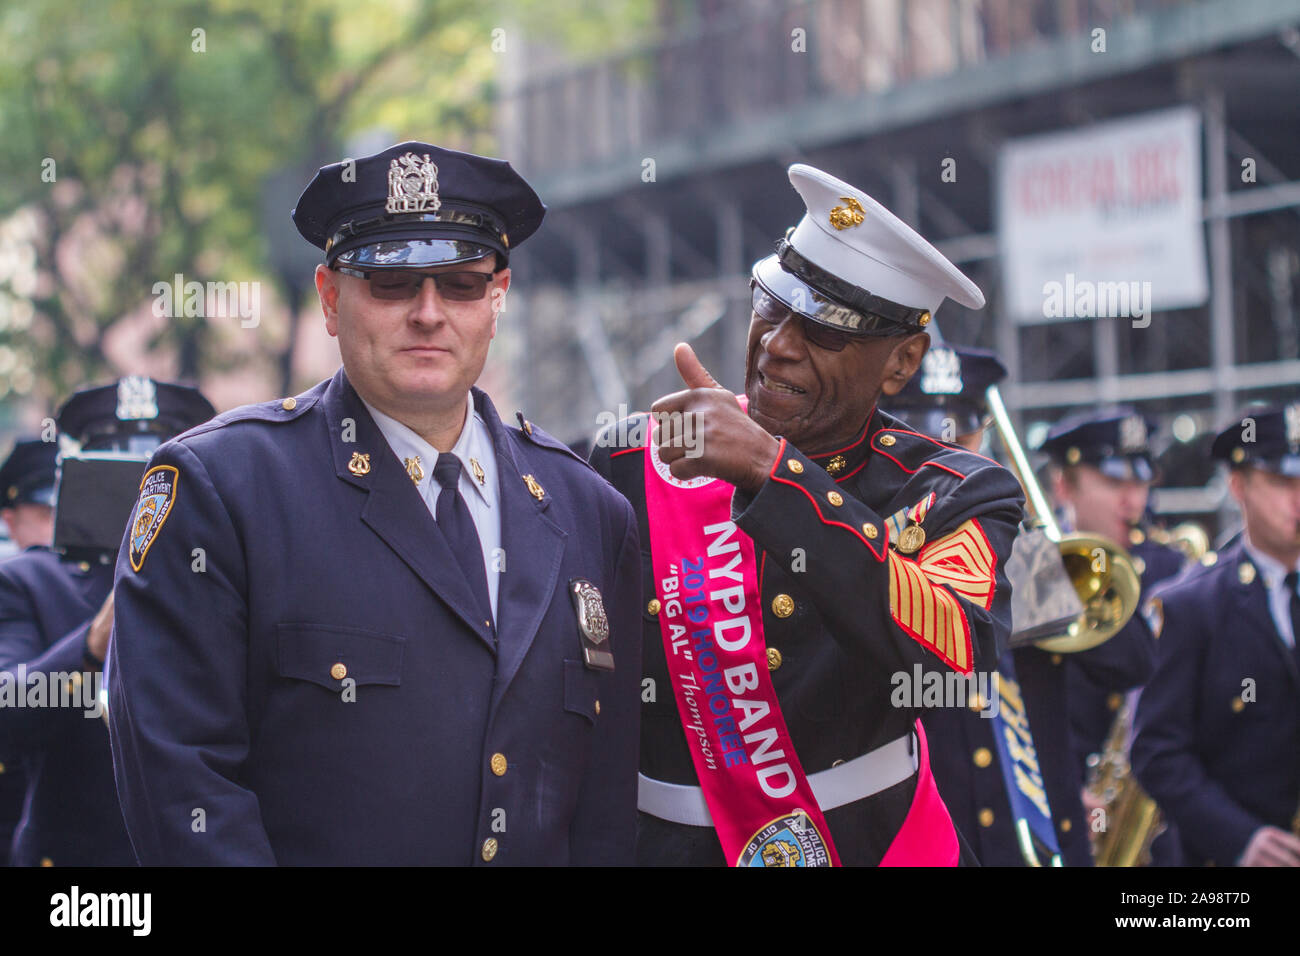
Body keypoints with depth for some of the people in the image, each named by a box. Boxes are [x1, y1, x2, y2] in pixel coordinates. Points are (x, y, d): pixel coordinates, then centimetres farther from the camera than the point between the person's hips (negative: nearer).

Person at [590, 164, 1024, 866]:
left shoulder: (954, 497, -11)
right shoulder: (630, 465, -8)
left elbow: (956, 655, -32)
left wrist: (772, 470, -37)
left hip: (874, 841, 0)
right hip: (672, 844, 1)